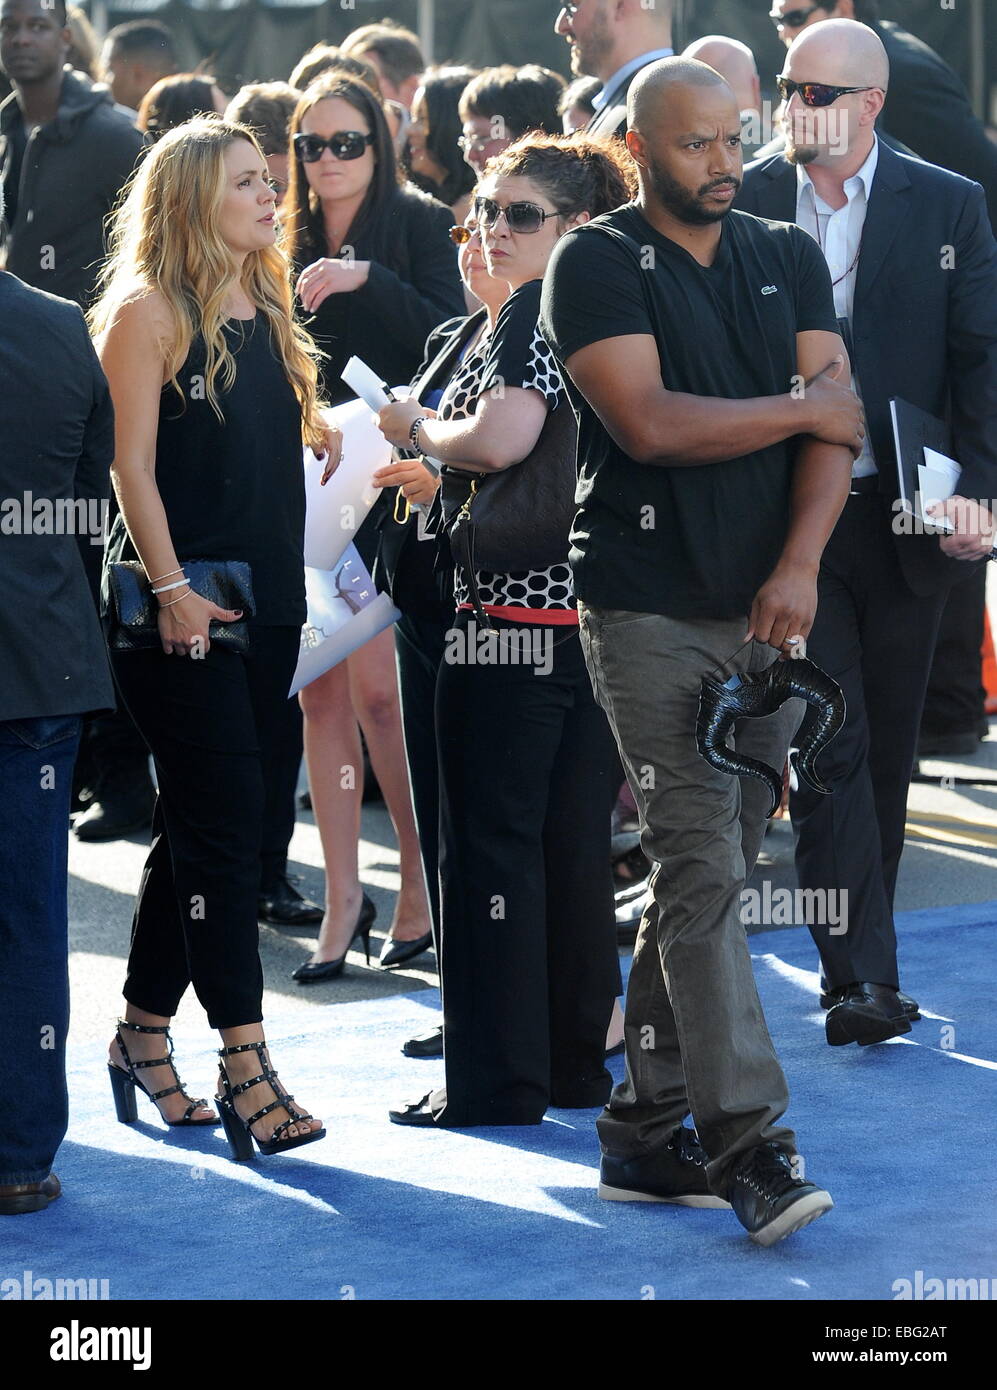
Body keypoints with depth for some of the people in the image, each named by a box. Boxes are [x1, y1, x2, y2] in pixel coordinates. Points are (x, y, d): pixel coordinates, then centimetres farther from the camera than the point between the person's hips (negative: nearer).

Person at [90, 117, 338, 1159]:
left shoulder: (269, 312, 15)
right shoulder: (149, 312, -7)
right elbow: (132, 465, -11)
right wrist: (170, 586, -17)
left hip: (265, 600, 7)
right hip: (180, 610, -7)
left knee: (200, 827, 12)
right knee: (227, 819, -10)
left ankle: (144, 1036, 23)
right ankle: (244, 1066, -10)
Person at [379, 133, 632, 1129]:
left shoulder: (535, 310, -12)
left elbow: (501, 438, -26)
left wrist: (416, 429, -7)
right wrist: (433, 476, 23)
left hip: (513, 612, -9)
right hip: (600, 609, 9)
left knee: (492, 847, -3)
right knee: (574, 846, 13)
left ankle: (495, 1080, -1)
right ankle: (575, 1064, 19)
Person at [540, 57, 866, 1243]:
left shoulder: (789, 260, 13)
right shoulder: (596, 264, -4)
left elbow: (836, 431, 4)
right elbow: (648, 423, -17)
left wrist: (800, 566, -11)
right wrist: (803, 406, -6)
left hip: (764, 613, 5)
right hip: (649, 613, -5)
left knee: (705, 876, 8)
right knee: (703, 876, -11)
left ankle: (646, 1134, 15)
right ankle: (746, 1142, -13)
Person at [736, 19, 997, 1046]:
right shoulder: (744, 203, 2)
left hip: (903, 520, 1)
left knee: (885, 751, 10)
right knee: (827, 746, -9)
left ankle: (861, 958, 25)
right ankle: (864, 976, -10)